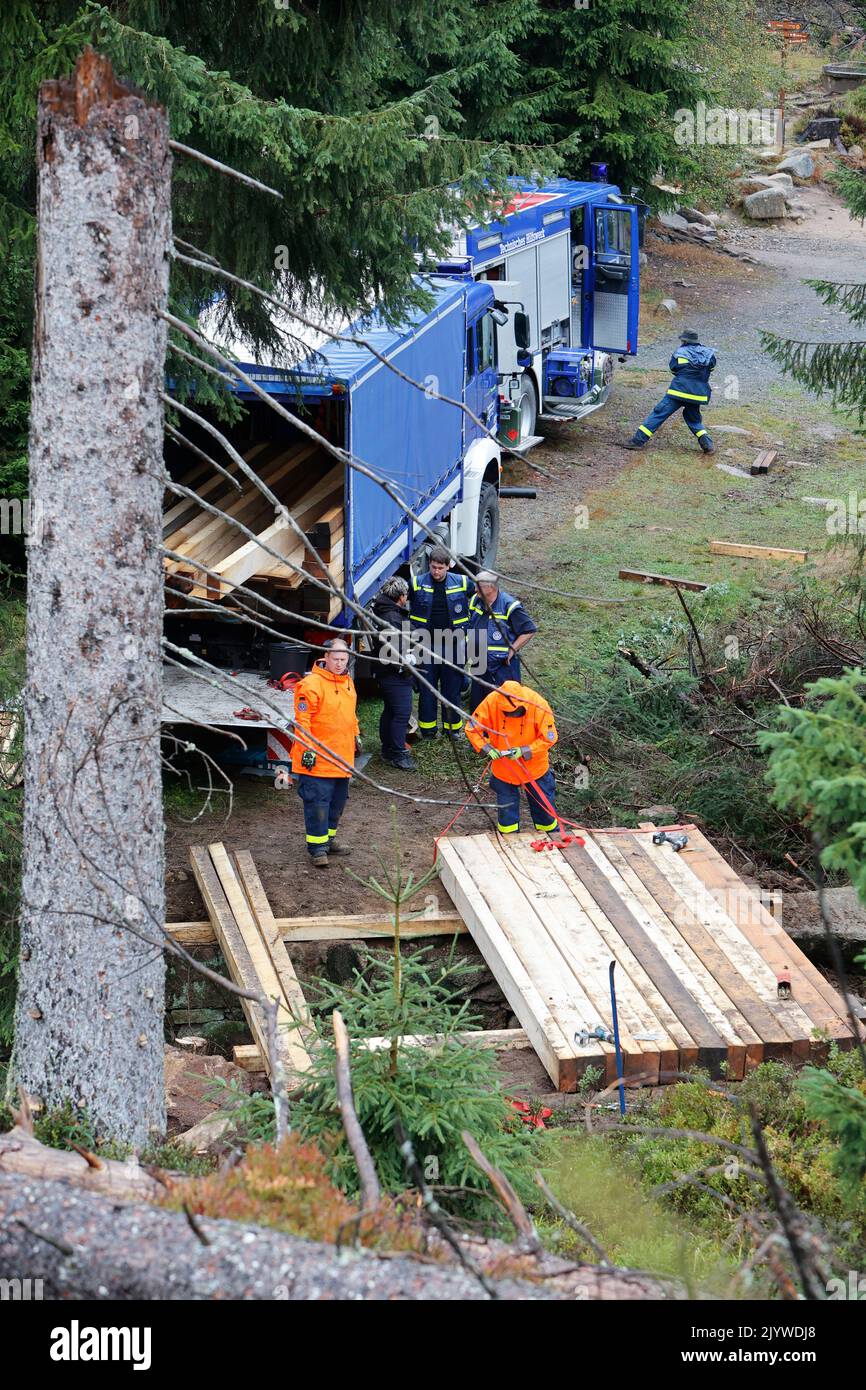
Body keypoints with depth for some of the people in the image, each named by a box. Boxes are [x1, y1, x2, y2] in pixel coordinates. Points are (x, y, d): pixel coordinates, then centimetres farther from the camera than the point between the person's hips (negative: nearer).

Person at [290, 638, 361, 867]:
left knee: (337, 801, 16)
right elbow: (302, 719, -18)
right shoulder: (312, 684, -15)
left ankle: (328, 839, 29)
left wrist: (356, 736, 30)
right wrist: (307, 748, -21)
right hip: (318, 758, -8)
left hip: (342, 758, 8)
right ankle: (317, 848, -2)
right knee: (318, 801, -7)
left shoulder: (348, 682, 12)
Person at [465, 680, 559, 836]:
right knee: (507, 809, 14)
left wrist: (524, 751, -27)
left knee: (544, 804, 15)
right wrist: (486, 748, -26)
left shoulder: (539, 705, -26)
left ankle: (553, 836, 35)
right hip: (503, 769, 1)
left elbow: (548, 738, -17)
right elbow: (472, 729, -12)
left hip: (534, 767, -1)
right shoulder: (491, 703, -23)